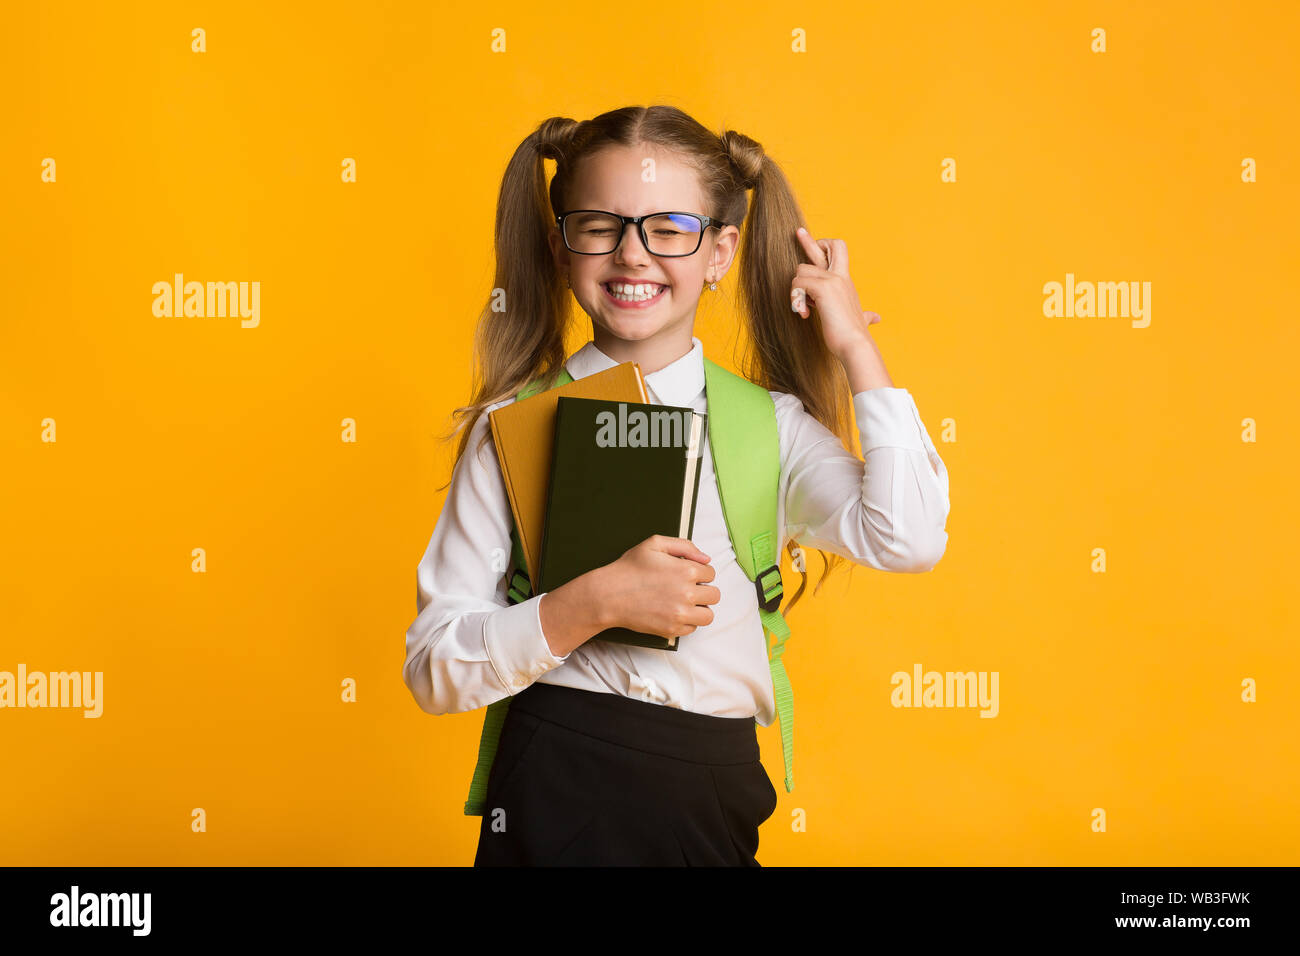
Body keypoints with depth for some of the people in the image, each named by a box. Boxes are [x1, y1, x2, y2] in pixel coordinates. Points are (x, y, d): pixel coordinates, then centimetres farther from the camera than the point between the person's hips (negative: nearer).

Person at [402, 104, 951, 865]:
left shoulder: (771, 427, 2)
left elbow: (908, 540, -16)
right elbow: (434, 670, -5)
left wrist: (855, 346, -6)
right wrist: (594, 603, -20)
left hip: (711, 803, 2)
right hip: (552, 797, -1)